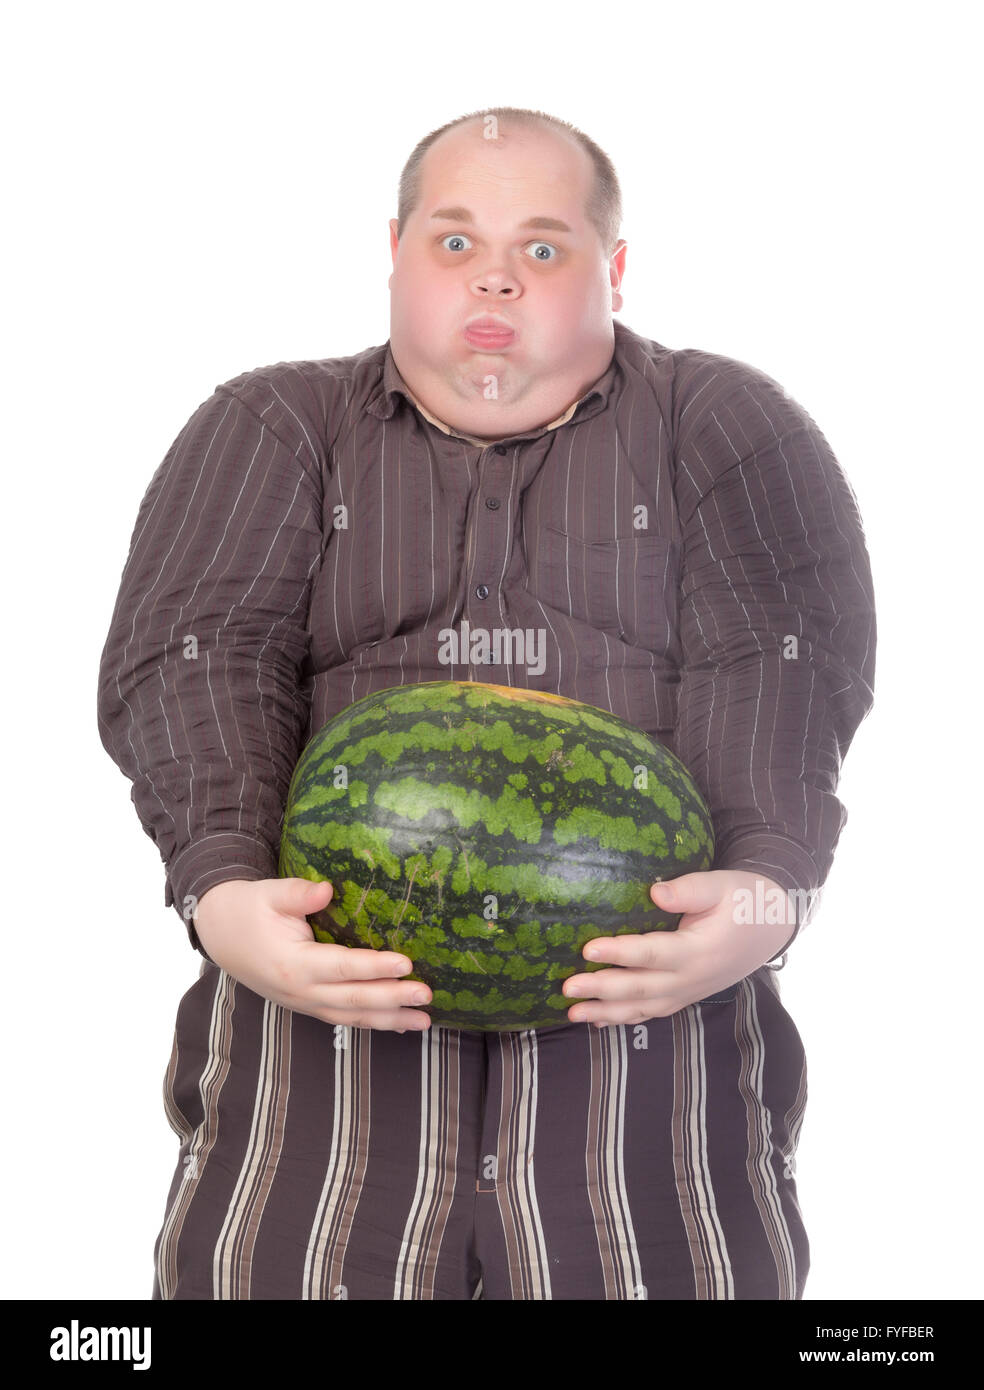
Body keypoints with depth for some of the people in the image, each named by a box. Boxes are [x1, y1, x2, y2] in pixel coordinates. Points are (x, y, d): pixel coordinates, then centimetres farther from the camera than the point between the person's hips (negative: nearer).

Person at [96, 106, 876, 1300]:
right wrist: (222, 891, -18)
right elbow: (191, 654, 0)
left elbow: (784, 664, -1)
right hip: (332, 981, 1)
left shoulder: (722, 426, 14)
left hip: (648, 984, 0)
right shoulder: (271, 428, 15)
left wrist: (767, 888, -19)